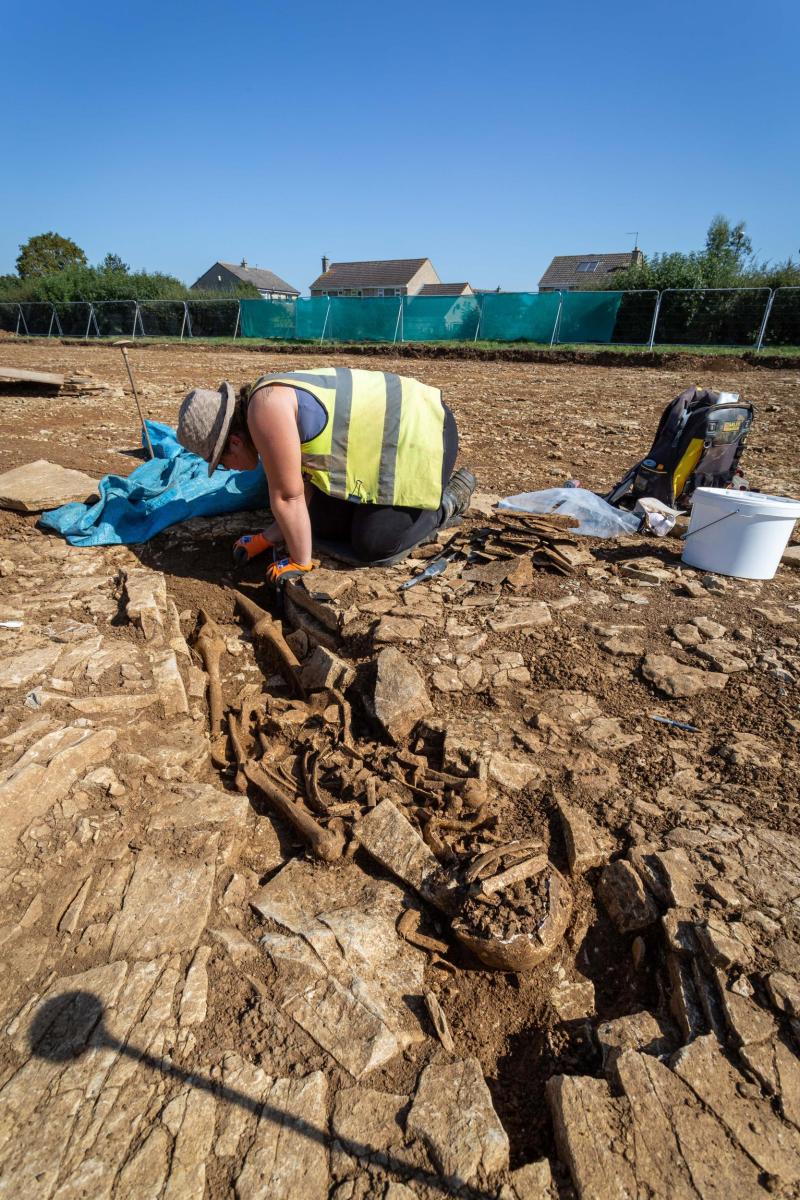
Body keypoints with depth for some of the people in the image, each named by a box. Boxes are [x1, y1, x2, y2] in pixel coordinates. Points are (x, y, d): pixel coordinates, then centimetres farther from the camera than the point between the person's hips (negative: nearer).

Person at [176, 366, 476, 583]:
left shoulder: (265, 408, -25)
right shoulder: (272, 403, 5)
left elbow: (287, 497, -22)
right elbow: (306, 493, 6)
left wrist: (300, 563, -11)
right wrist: (268, 539, 3)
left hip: (419, 432, -9)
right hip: (380, 442, 9)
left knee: (371, 545, -12)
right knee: (323, 523, 8)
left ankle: (450, 500, 8)